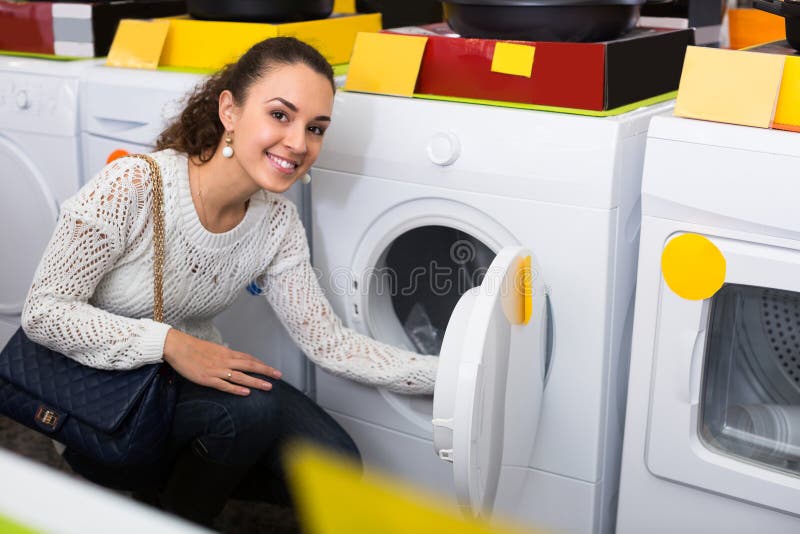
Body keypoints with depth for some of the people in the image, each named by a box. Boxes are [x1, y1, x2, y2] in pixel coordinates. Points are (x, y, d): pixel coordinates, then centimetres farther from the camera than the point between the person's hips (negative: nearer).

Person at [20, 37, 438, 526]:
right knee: (252, 407, -30)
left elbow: (328, 342, -7)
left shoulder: (278, 224, -8)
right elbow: (43, 312, -22)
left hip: (193, 376, 6)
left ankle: (168, 477, 12)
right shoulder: (134, 187, -26)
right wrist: (169, 343, -32)